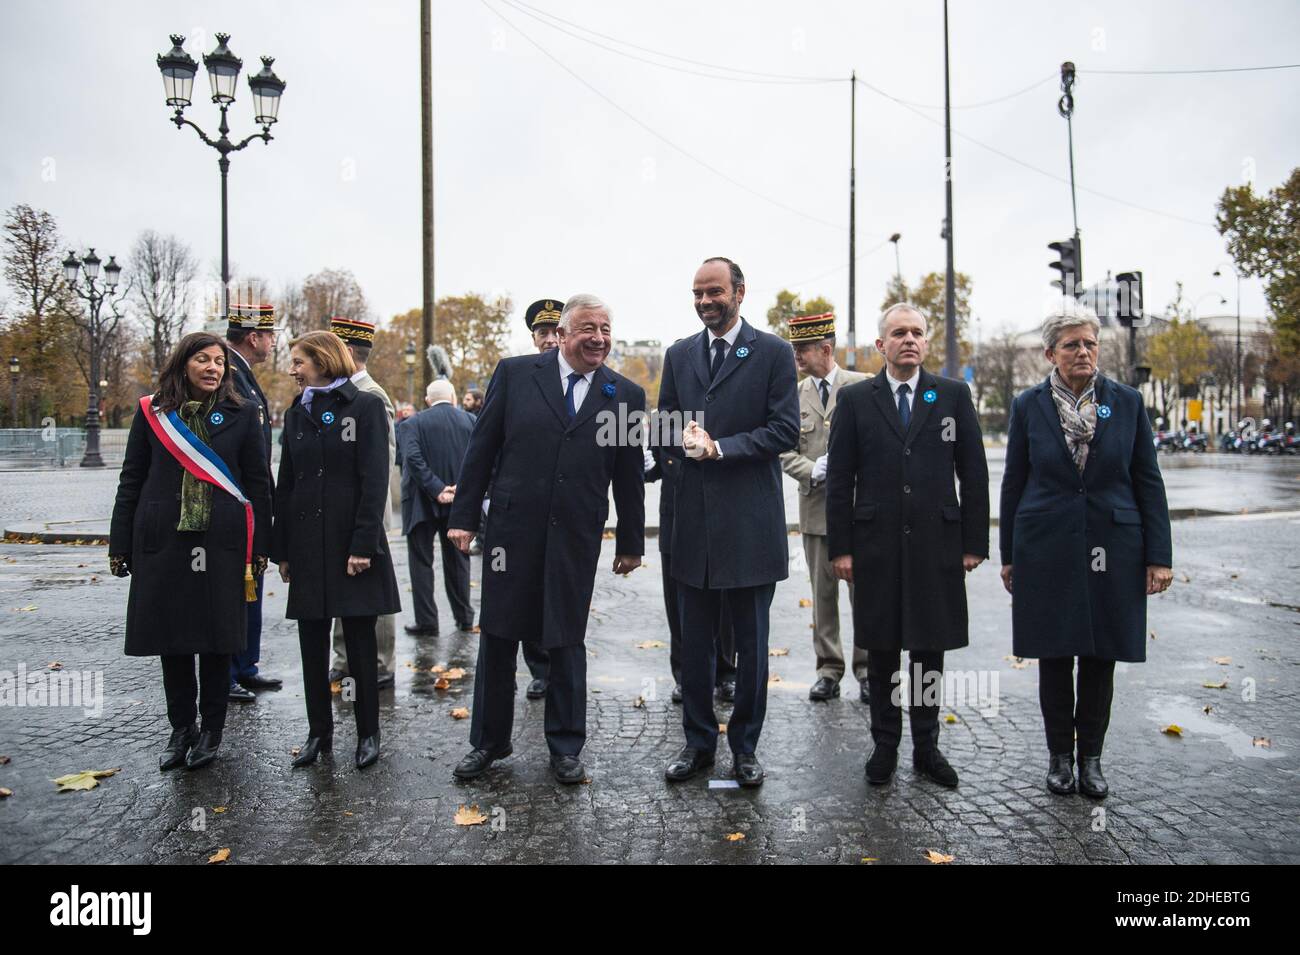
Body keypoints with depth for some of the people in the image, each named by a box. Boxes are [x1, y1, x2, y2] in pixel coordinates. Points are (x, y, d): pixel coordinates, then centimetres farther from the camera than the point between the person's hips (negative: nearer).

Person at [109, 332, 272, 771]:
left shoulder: (242, 415, 3)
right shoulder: (152, 413, 6)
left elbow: (258, 484, 3)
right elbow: (131, 482, 8)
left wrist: (259, 547, -2)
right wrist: (120, 546, 4)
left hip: (222, 543, -1)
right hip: (163, 542, 1)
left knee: (217, 639, 5)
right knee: (171, 638, 8)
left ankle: (211, 730, 20)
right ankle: (181, 729, 24)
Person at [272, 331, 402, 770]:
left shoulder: (365, 406, -4)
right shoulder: (296, 413, 12)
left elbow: (375, 480, -10)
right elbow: (285, 484, 13)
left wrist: (364, 544, -16)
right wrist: (281, 549, 9)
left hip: (352, 542, -5)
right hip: (306, 544, 5)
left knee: (360, 642, 3)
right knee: (312, 643, 9)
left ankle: (368, 733, 16)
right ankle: (319, 731, 22)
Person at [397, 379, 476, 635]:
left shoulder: (412, 424, -5)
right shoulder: (471, 421, 2)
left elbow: (413, 458, -19)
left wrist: (436, 489, -17)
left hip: (423, 503, -3)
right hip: (459, 503, 3)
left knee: (421, 561, 7)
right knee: (457, 561, 15)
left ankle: (427, 621, 7)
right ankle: (464, 618, 22)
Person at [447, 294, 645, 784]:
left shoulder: (625, 394, 3)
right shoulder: (514, 373, 1)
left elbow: (629, 476, 6)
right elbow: (481, 448, 2)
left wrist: (630, 543, 8)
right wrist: (463, 515, -1)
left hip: (576, 539, 0)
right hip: (512, 528, 0)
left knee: (567, 642, 9)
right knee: (498, 637, 10)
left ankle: (565, 747, 25)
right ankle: (489, 740, 27)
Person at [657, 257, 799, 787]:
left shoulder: (772, 353, -2)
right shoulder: (678, 355, 10)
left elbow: (785, 430, -8)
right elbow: (665, 424, 12)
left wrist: (719, 447, -16)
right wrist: (684, 440, -11)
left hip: (751, 520, -3)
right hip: (694, 519, 4)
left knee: (751, 644, 8)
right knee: (694, 642, 12)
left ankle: (745, 746, 24)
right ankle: (698, 742, 27)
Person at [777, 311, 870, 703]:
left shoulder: (863, 386, -1)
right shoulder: (795, 394, 8)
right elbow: (786, 451, 6)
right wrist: (813, 472, -11)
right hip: (816, 508, 3)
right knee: (822, 594, 7)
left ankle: (866, 670, 16)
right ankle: (829, 670, 17)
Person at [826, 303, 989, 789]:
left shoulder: (954, 395, 5)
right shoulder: (855, 399, 3)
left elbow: (973, 473, 4)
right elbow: (839, 479, 1)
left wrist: (974, 543, 0)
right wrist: (840, 547, -4)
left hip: (937, 544, 1)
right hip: (876, 544, 0)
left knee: (929, 649, 10)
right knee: (881, 651, 8)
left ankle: (926, 747, 24)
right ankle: (885, 745, 23)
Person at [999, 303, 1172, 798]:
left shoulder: (1127, 402, 2)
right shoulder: (1028, 405, 0)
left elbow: (1148, 482, 3)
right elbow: (1013, 484, 5)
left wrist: (1159, 556, -2)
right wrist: (1008, 556, 5)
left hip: (1111, 549, 1)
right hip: (1047, 549, 0)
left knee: (1101, 657, 8)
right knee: (1054, 658, 7)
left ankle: (1090, 757, 24)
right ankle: (1059, 755, 24)